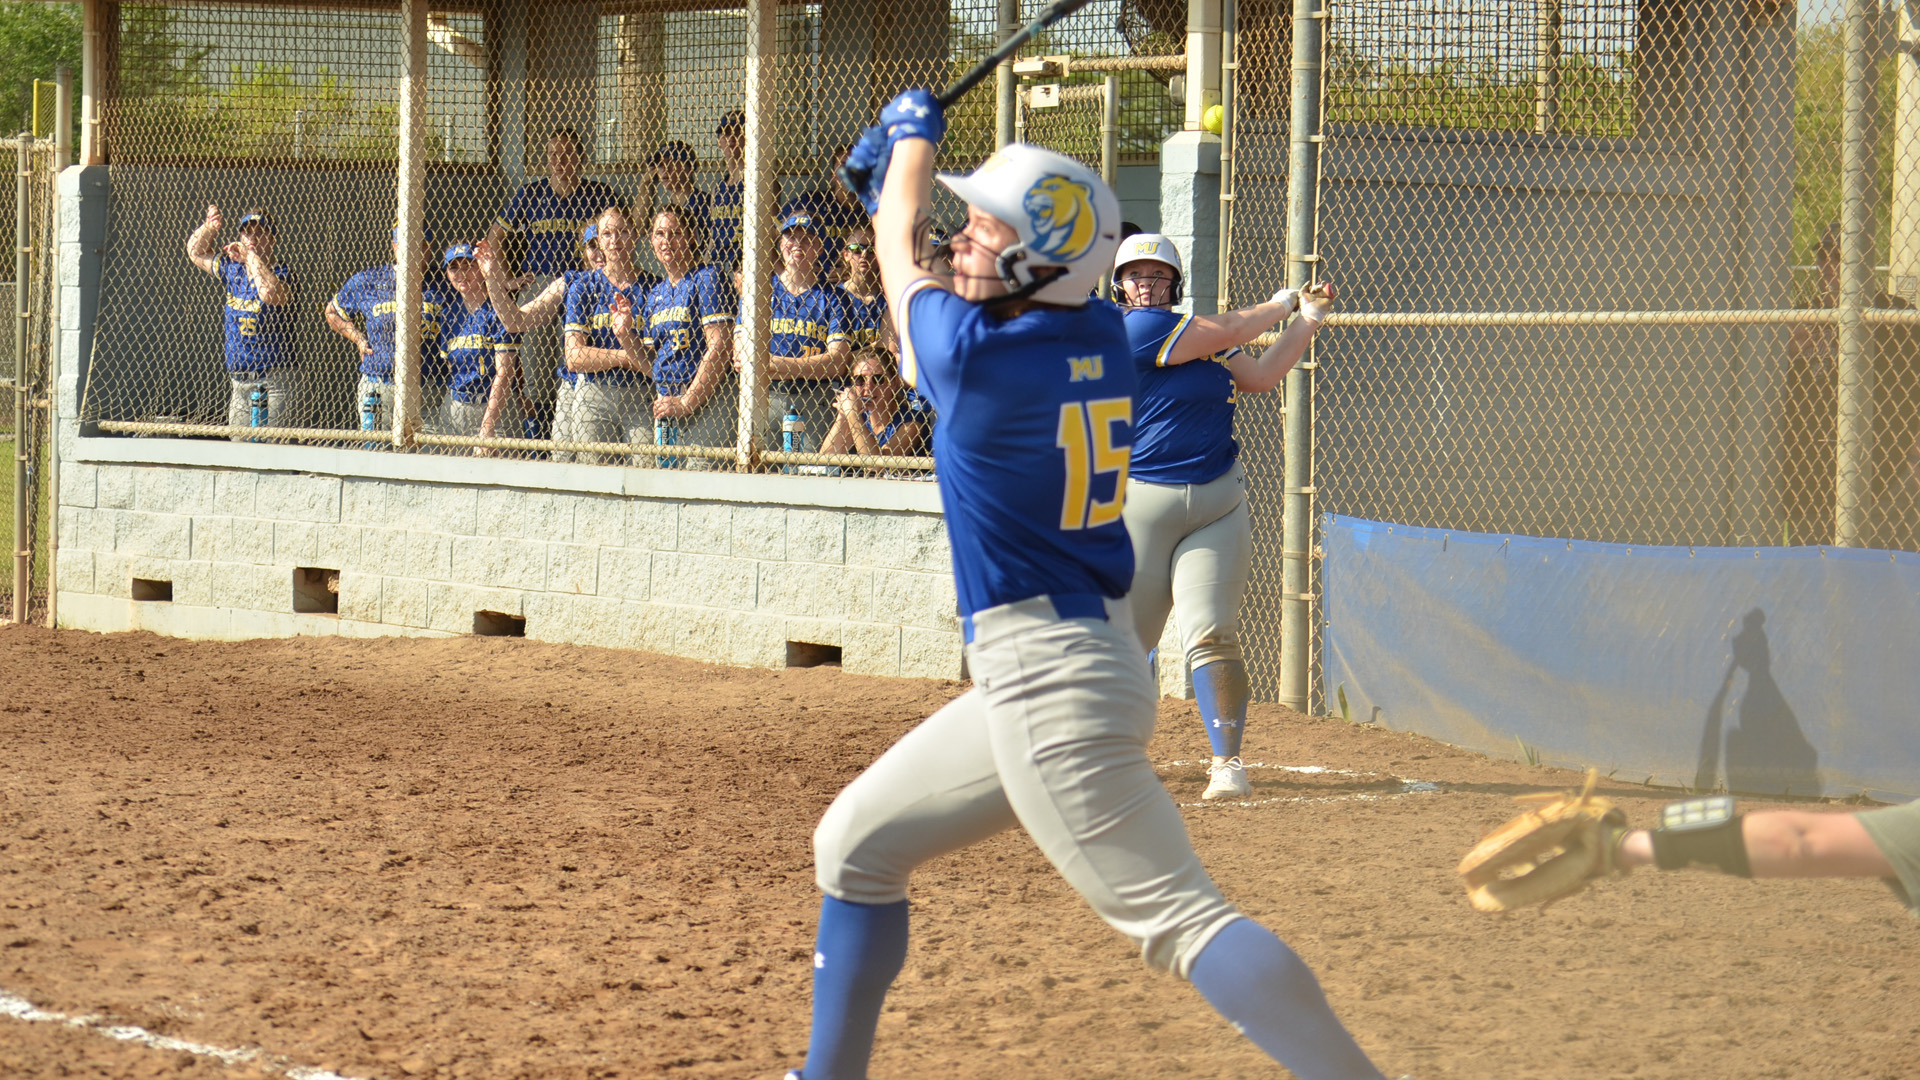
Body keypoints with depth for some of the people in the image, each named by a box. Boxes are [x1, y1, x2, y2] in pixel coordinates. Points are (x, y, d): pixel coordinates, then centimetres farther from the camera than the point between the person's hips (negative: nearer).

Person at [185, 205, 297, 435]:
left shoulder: (281, 275, -8)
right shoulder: (233, 271, 11)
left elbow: (270, 293, -32)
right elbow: (196, 252, 26)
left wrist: (251, 256, -18)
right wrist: (209, 227, 4)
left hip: (275, 382, -6)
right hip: (239, 383, 6)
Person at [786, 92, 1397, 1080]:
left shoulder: (975, 352, -16)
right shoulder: (1101, 341, 5)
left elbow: (899, 246, 5)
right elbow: (1007, 291, 28)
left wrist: (913, 133, 23)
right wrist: (890, 184, 35)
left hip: (1049, 679, -10)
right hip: (1071, 666, 10)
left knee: (1175, 916, -16)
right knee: (856, 843, 20)